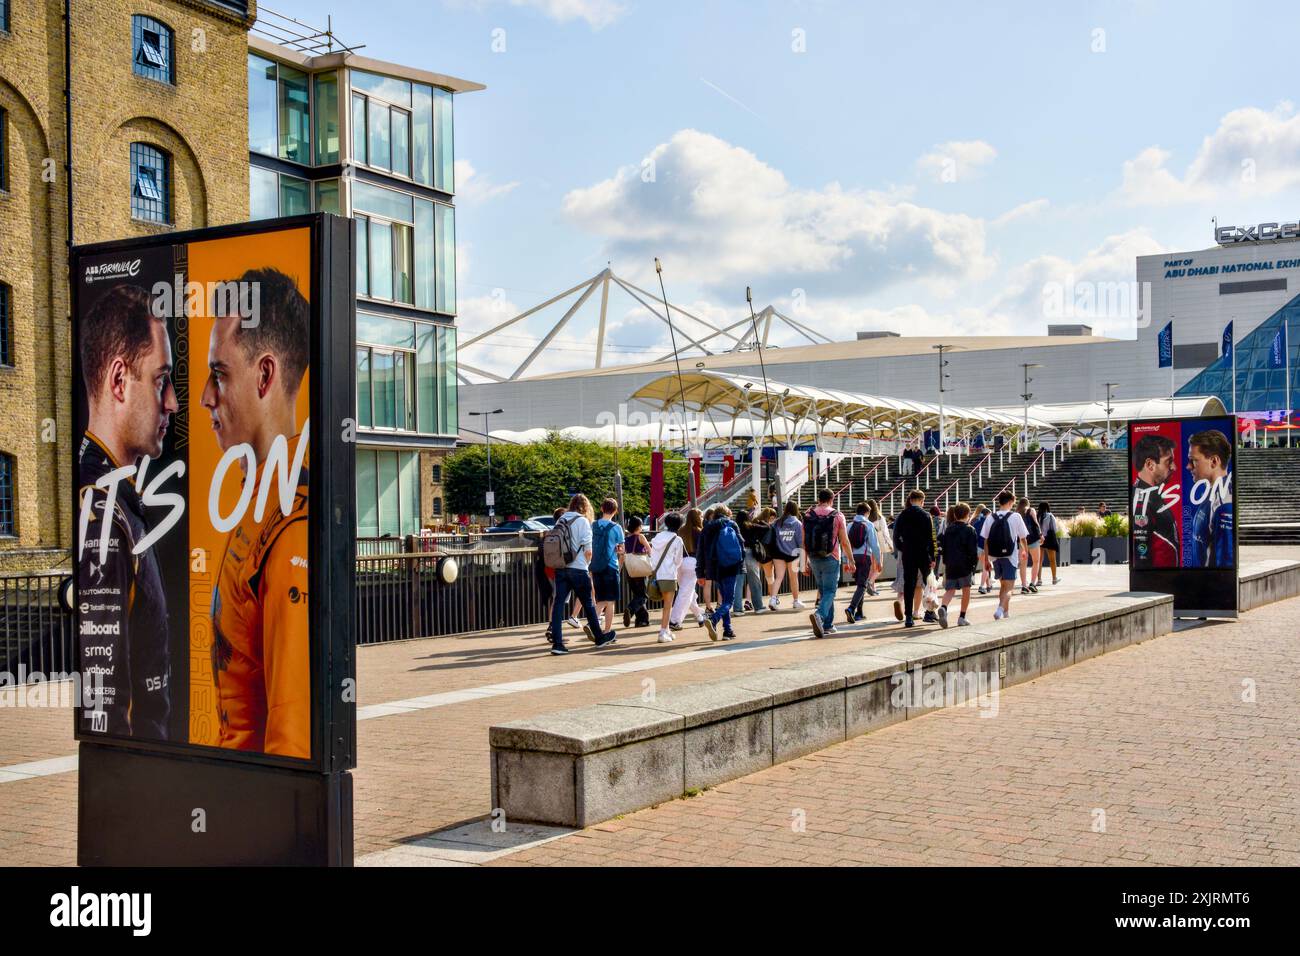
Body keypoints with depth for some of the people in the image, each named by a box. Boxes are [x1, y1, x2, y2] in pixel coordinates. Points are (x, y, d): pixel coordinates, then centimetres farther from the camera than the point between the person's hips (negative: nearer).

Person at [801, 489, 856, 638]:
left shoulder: (808, 516, 4)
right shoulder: (837, 516, -5)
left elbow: (804, 542, 5)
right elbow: (844, 542, -5)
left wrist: (806, 563, 10)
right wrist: (851, 561, 2)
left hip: (814, 559, 4)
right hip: (831, 559, -4)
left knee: (823, 591, 16)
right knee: (829, 591, -4)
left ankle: (828, 625, 19)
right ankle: (819, 614, -30)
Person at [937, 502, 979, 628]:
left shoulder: (948, 529, 10)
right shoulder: (970, 530, -5)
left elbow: (943, 546, 14)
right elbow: (973, 550, -9)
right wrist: (975, 559, 4)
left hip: (950, 564, 3)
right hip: (965, 565, -3)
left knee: (950, 589, 3)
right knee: (966, 589, 10)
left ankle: (943, 607, -27)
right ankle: (962, 617, 9)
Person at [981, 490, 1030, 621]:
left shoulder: (991, 518, 1)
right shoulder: (1015, 517, -6)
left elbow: (986, 540, 1)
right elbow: (1022, 537, 2)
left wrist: (986, 559, 8)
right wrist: (1025, 551, 22)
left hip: (995, 556, 4)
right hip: (1010, 556, -4)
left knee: (1003, 585, 21)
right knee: (1008, 587, -1)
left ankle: (1006, 612, 30)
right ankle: (1000, 609, -24)